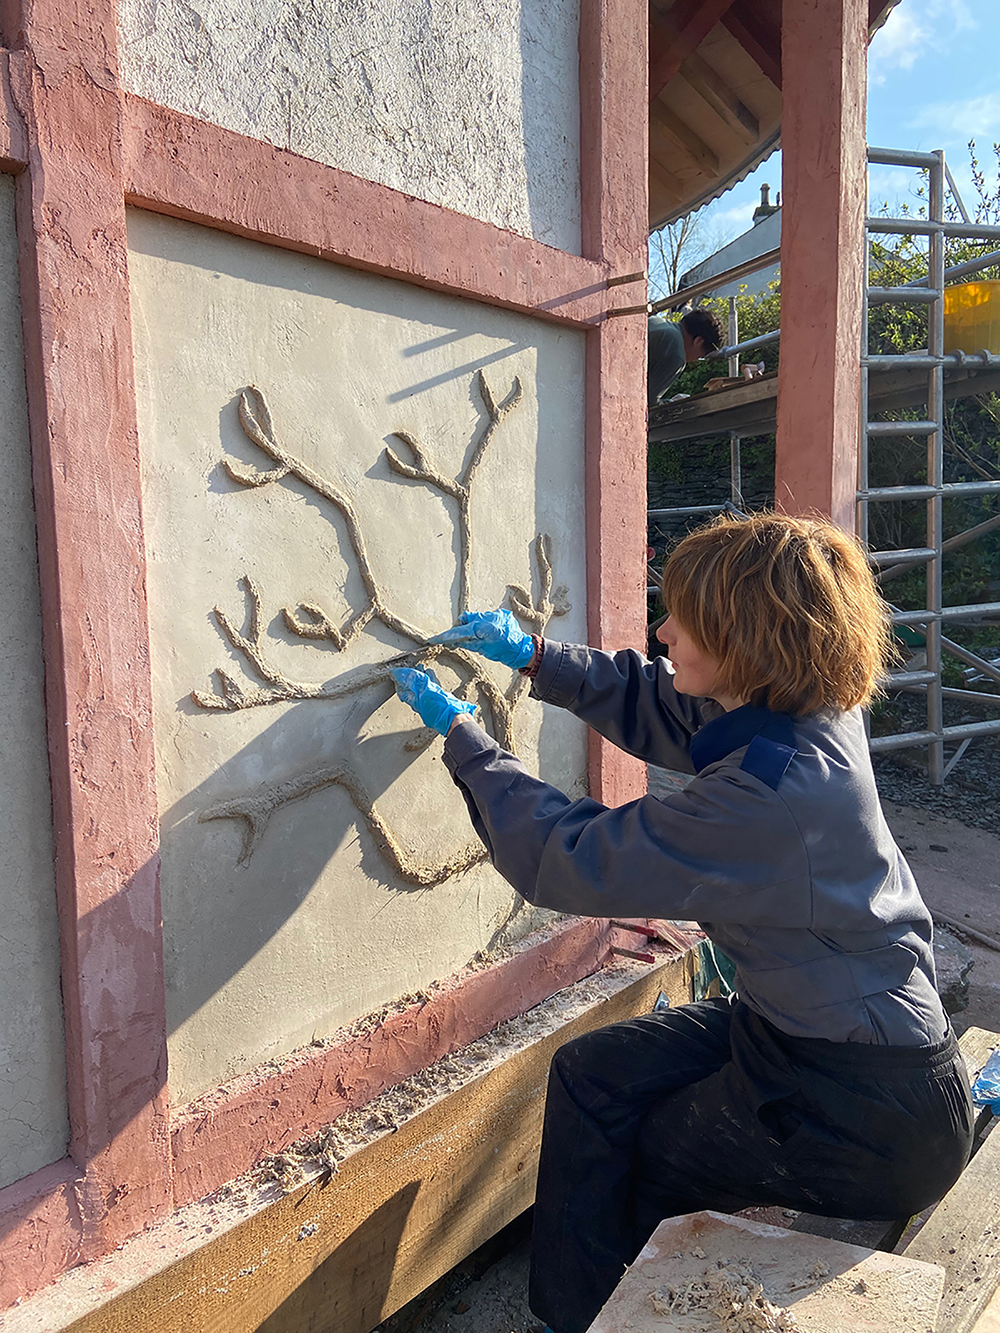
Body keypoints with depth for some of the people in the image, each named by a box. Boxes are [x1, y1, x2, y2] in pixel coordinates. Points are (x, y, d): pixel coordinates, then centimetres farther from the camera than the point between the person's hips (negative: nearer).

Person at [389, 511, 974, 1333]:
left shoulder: (775, 788, -35)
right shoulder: (799, 712, -8)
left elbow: (568, 858, -26)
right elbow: (657, 706, 11)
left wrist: (460, 733, -15)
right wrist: (534, 656, 4)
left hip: (869, 1112, -8)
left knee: (645, 1160, 11)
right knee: (593, 1076, 9)